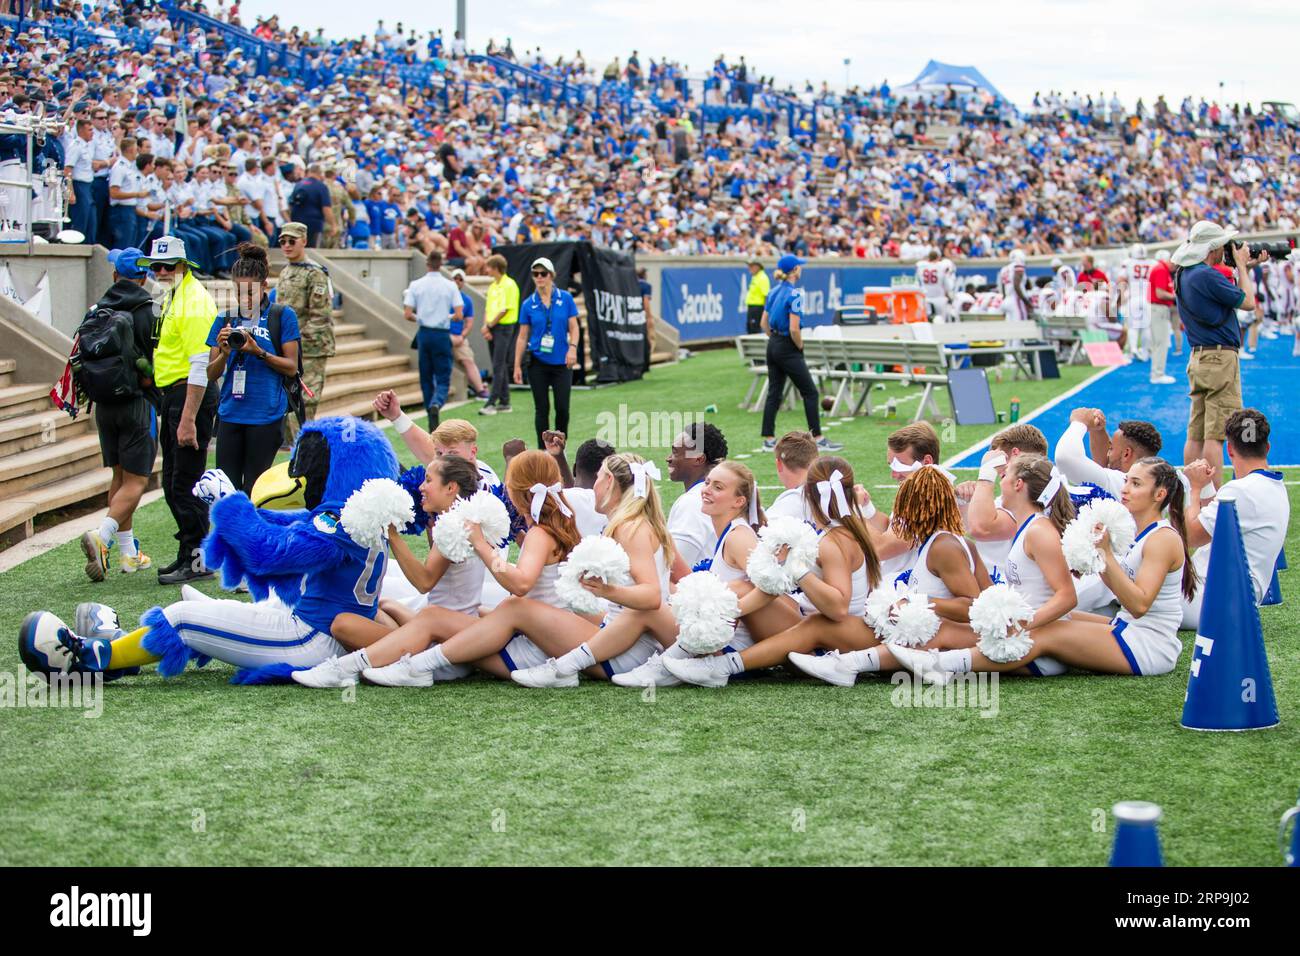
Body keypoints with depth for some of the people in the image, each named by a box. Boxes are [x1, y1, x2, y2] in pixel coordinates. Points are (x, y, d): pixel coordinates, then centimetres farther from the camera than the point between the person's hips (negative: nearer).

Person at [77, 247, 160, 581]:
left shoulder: (99, 309, 7)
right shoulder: (148, 310, -10)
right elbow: (156, 366, -12)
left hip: (105, 404, 6)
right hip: (137, 403, -6)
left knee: (119, 477, 15)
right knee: (136, 481, -5)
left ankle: (129, 553, 17)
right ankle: (101, 535, -26)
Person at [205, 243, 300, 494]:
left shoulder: (282, 316, -1)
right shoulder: (226, 318, 10)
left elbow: (291, 367, -2)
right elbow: (211, 374, 10)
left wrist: (258, 351, -15)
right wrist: (225, 353, -11)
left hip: (266, 416, -3)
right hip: (230, 414, 4)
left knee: (253, 491, 1)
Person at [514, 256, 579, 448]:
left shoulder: (565, 299, 0)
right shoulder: (528, 304, 2)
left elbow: (573, 327, 2)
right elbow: (522, 337, 5)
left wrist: (572, 347, -16)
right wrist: (517, 365, 2)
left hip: (561, 362, 0)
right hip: (538, 362, 0)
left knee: (562, 408, -2)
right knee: (542, 409, 3)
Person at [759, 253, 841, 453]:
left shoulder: (773, 291, 7)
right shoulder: (794, 294, -17)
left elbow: (764, 323, 13)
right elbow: (794, 329, -22)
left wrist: (774, 340, 17)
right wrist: (800, 347, -7)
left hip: (773, 346, 8)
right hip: (788, 350, -8)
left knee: (774, 393, 11)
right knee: (810, 393, 0)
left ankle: (769, 439, 12)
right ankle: (818, 438, 0)